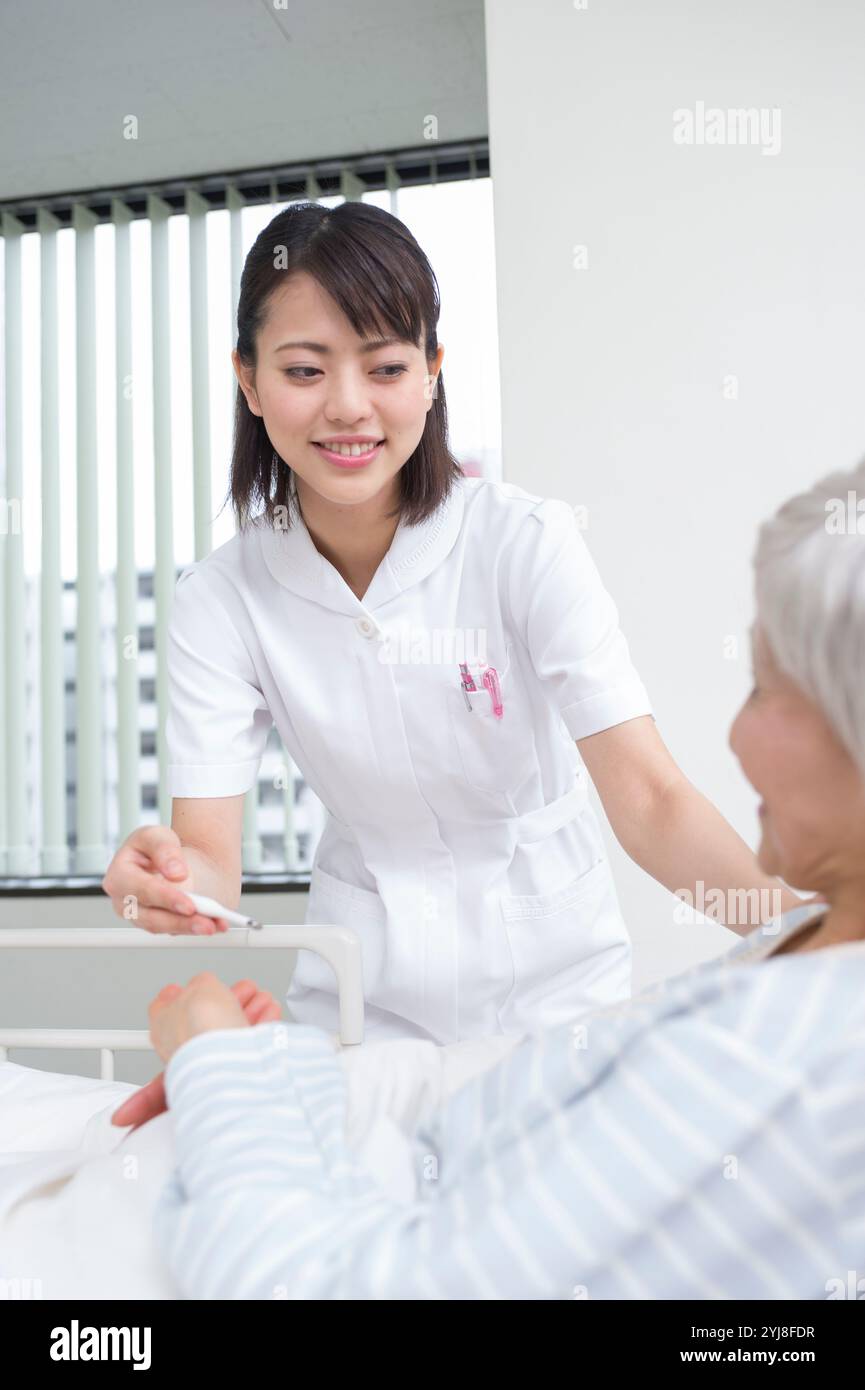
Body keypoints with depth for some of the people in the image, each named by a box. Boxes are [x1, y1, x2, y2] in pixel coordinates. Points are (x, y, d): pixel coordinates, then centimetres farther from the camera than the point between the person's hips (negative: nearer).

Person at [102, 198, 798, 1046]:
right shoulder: (220, 600, -9)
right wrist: (166, 884, -35)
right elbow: (210, 851, -12)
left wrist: (796, 922, -37)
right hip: (361, 1000, 1)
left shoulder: (526, 541, -15)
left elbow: (647, 796, -21)